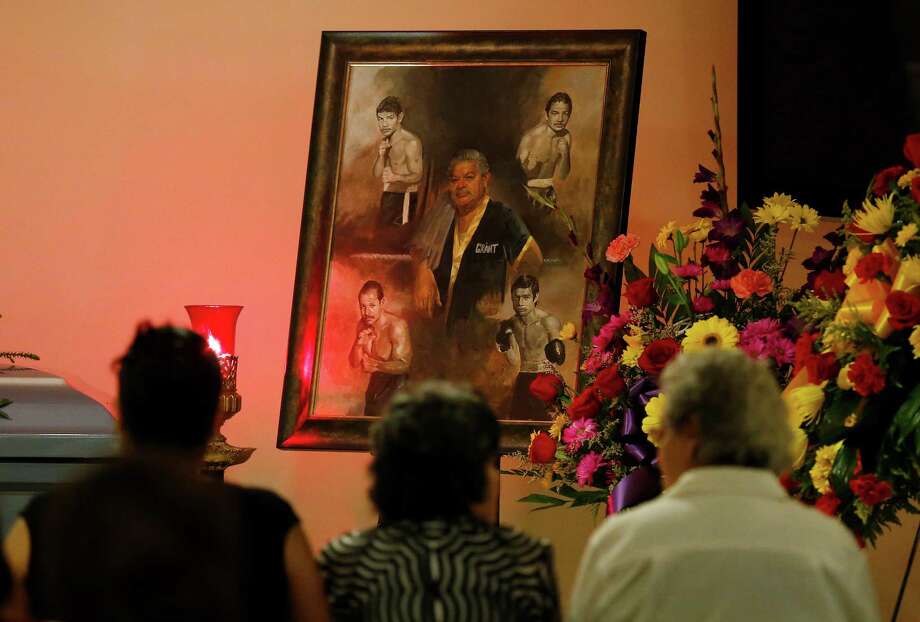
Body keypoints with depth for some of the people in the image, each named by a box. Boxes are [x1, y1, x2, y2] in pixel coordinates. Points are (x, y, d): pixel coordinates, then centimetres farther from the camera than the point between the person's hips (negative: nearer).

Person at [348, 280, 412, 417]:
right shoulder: (363, 325, -3)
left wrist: (377, 366, -43)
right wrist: (359, 344, -20)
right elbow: (354, 363, 2)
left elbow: (403, 365, -26)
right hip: (375, 383, 7)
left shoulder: (396, 326, -24)